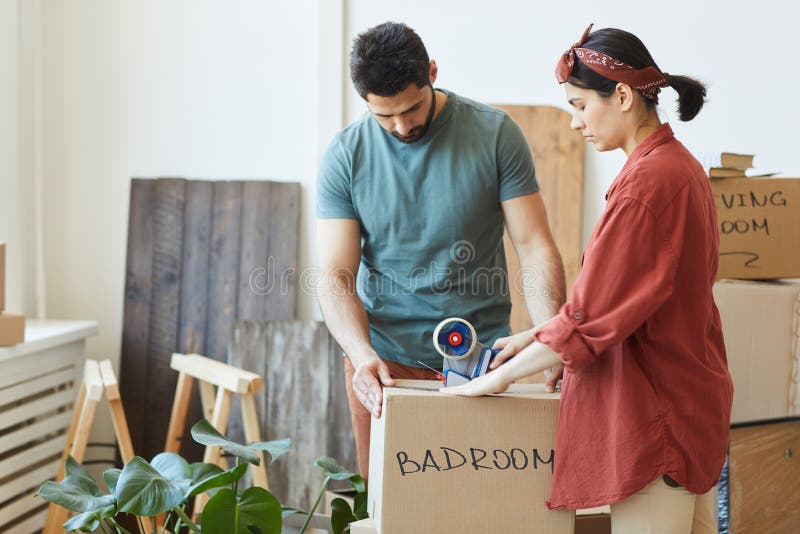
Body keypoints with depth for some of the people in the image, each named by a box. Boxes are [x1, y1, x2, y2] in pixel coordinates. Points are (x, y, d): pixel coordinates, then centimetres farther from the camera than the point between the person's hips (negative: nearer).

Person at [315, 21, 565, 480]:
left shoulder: (495, 135, -5)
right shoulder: (345, 157, -3)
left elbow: (536, 247, -6)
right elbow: (336, 276, -6)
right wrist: (362, 354, -24)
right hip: (383, 363, 1)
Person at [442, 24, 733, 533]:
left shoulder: (647, 181, -19)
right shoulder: (679, 165, 13)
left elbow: (595, 314, -19)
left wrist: (504, 375, -10)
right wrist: (538, 336, 13)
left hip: (656, 410, -10)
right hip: (684, 392, 10)